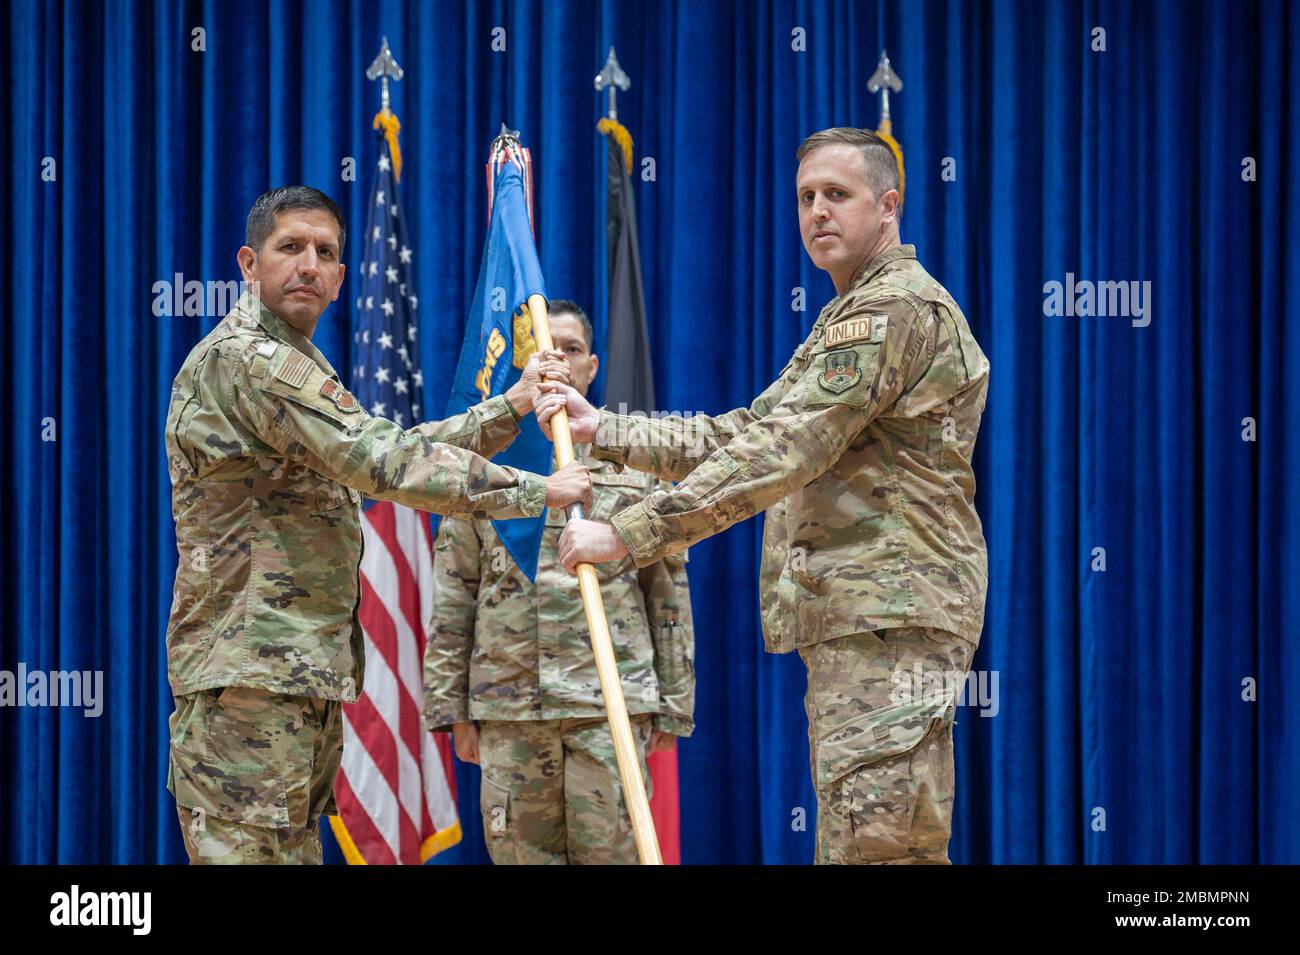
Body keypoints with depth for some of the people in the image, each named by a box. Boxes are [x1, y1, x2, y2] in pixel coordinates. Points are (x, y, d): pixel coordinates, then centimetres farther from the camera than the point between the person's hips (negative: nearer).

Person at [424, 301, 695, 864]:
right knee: (519, 851, 3)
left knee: (609, 852, -3)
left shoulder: (635, 462, 9)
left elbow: (668, 591, 9)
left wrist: (673, 705, 5)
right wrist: (450, 705, 4)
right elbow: (452, 597, 10)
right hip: (508, 705, 1)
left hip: (611, 701, -1)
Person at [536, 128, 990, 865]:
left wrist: (629, 535, -19)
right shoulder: (848, 319, 27)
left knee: (875, 840, -17)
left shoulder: (895, 308, -10)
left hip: (891, 613, -11)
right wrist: (603, 431, 16)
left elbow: (780, 453, -19)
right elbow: (744, 434, 25)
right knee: (850, 838, 11)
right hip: (853, 619, 11)